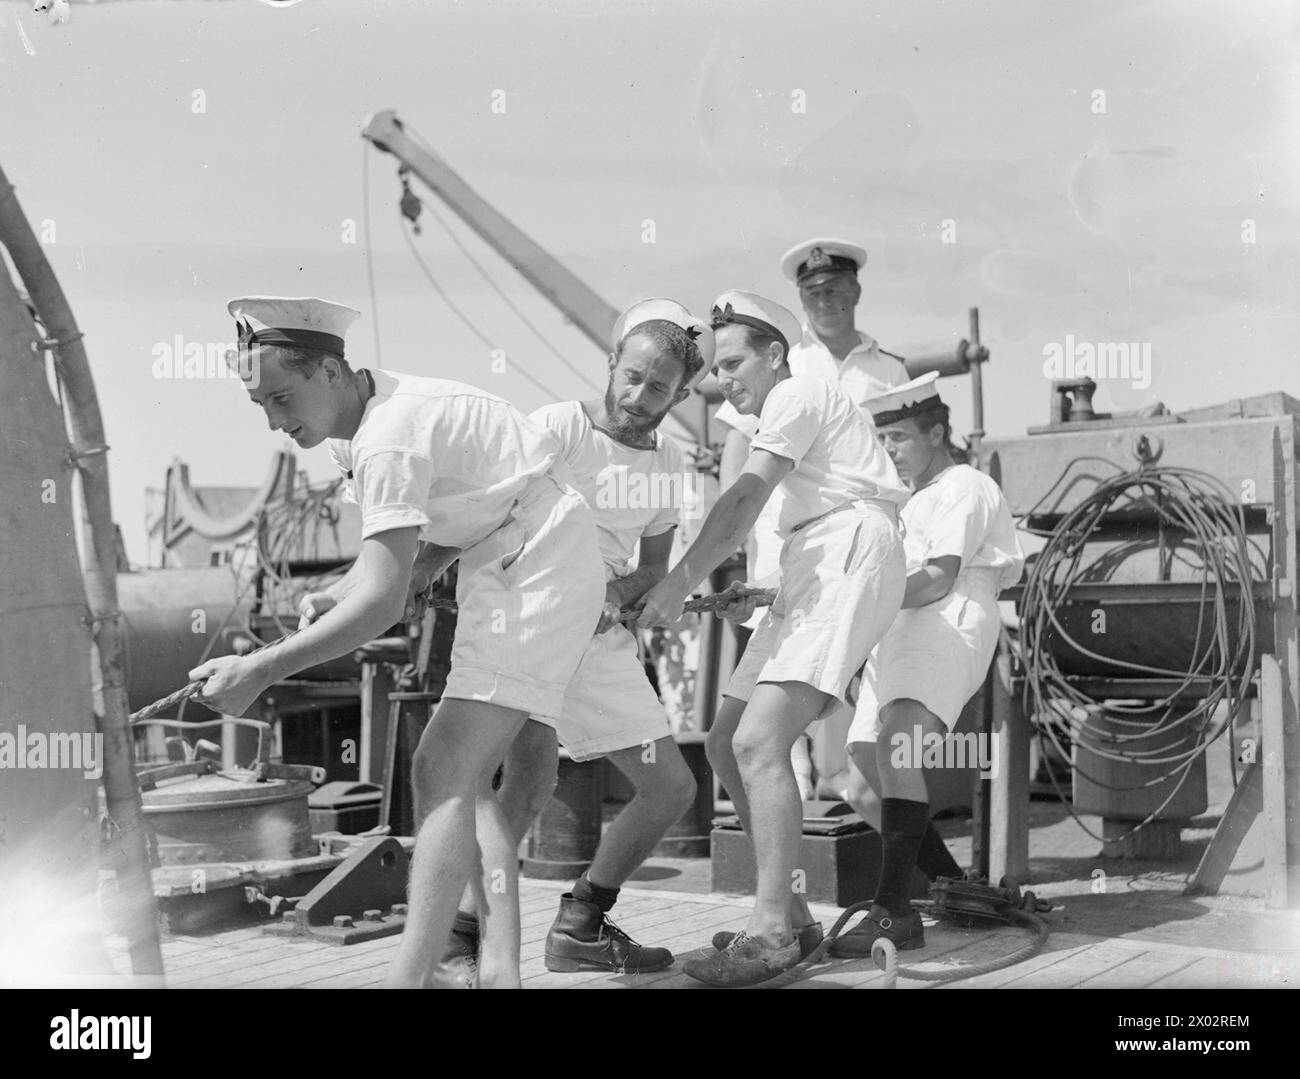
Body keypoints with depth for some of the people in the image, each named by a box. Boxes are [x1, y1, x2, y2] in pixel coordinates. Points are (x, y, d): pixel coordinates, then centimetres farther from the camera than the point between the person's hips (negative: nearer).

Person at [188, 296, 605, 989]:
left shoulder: (389, 438, -23)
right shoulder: (355, 424, 8)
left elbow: (383, 603, -27)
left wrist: (258, 670, -27)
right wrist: (341, 595, 1)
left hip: (540, 566, -10)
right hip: (498, 571, 10)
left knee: (443, 773, -17)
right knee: (464, 780, 7)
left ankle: (410, 974, -19)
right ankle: (501, 969, 5)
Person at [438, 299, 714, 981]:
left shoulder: (668, 462, 7)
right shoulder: (558, 427, -13)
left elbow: (652, 568, 12)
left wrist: (613, 597, -9)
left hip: (602, 637, 7)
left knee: (671, 788, 6)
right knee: (534, 774, -29)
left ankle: (580, 928, 22)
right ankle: (459, 934, -14)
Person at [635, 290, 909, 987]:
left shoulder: (796, 396, -2)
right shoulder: (793, 410, 29)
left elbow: (745, 500, -17)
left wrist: (679, 583, -22)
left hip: (850, 557, -10)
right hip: (809, 576, 10)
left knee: (758, 741, -23)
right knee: (725, 745, 4)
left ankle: (770, 933, -23)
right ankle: (788, 909, 8)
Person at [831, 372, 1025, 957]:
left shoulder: (963, 487, 6)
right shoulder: (910, 504, 34)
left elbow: (937, 581, -7)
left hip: (948, 629, -9)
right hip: (894, 642, 9)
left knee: (894, 747, -33)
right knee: (865, 791, 5)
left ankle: (895, 911, -38)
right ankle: (956, 889, 21)